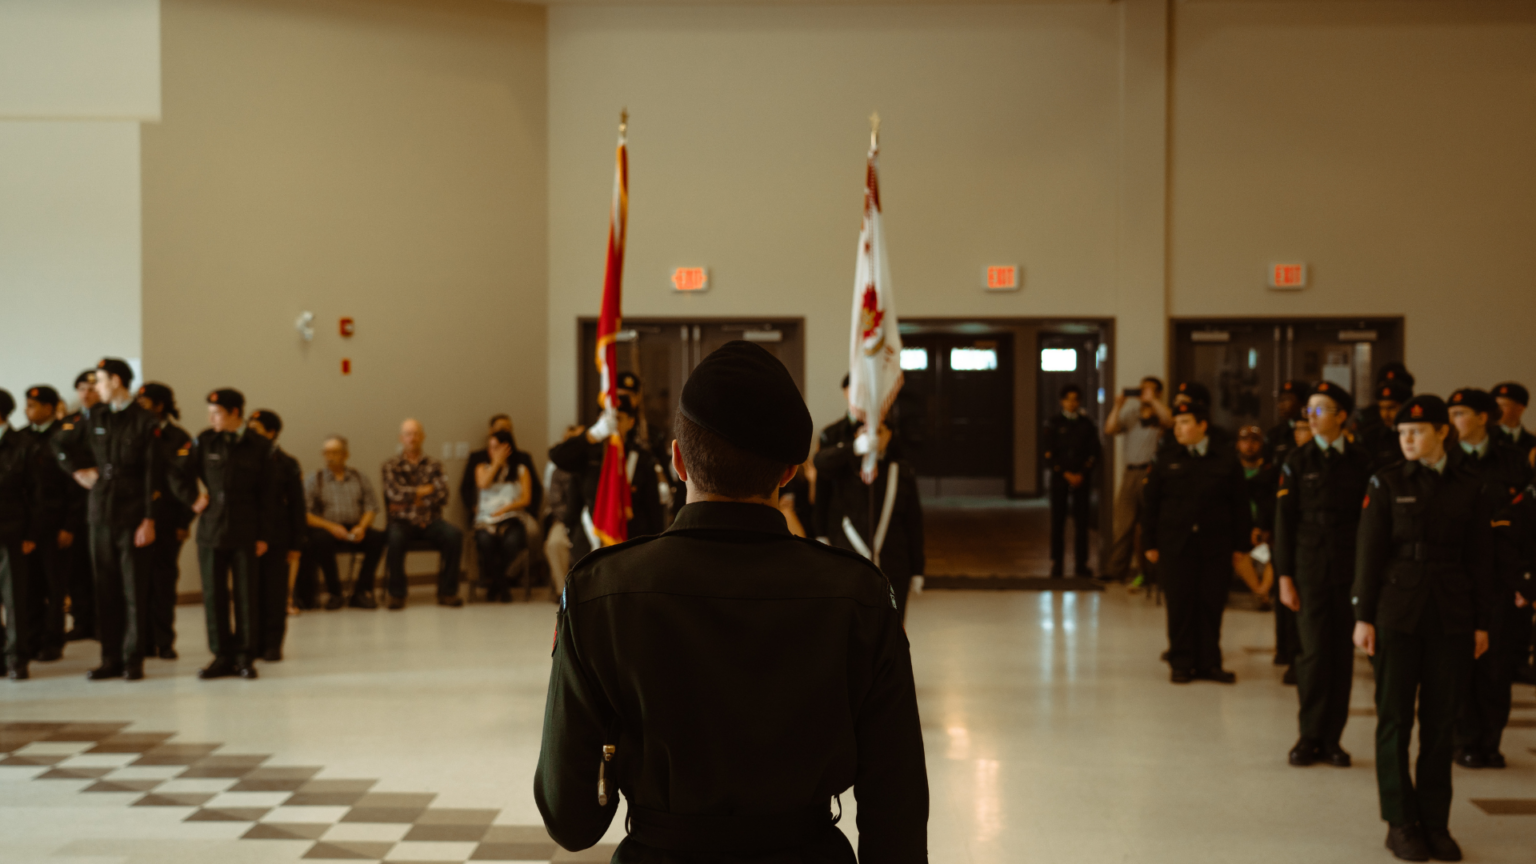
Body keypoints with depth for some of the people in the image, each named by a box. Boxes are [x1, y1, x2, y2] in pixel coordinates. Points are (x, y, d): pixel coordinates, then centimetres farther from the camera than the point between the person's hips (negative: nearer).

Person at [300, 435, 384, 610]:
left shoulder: (359, 478, 15)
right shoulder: (313, 480, 6)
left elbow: (371, 507, 8)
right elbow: (304, 514, -5)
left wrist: (361, 527, -13)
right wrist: (330, 526, -18)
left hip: (355, 531, 2)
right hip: (327, 529, -2)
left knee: (378, 537, -27)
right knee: (321, 540, -37)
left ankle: (361, 592, -17)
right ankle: (333, 592, -16)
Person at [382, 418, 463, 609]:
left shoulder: (434, 465, 15)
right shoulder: (391, 465, 11)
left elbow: (442, 495, 0)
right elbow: (394, 493, -6)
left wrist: (411, 497, -6)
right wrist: (425, 490, -2)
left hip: (430, 520, 2)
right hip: (403, 521, -2)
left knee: (454, 535, -29)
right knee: (395, 539, -37)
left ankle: (447, 592, -18)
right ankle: (397, 594, -20)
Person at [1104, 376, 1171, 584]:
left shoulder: (1159, 418, 5)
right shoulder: (1131, 417, 18)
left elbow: (1168, 420, -19)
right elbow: (1109, 429, 6)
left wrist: (1152, 400, -13)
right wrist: (1118, 406, -3)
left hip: (1151, 472, -4)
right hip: (1131, 472, 4)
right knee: (1124, 523, 2)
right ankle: (1117, 569, 3)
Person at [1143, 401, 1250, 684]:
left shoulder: (1227, 459, 5)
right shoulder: (1166, 461, 6)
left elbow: (1240, 504, 6)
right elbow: (1151, 504, 7)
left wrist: (1239, 544, 2)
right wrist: (1151, 543, 2)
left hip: (1216, 545, 0)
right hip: (1175, 544, 0)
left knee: (1211, 605, 3)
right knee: (1180, 605, 1)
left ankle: (1209, 663, 12)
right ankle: (1182, 663, 10)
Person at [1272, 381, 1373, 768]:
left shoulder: (1362, 462, 4)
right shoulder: (1298, 462, 4)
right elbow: (1284, 521, 3)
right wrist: (1284, 576, -3)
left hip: (1350, 571, 1)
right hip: (1309, 570, -1)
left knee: (1342, 653, 3)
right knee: (1314, 652, -5)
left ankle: (1331, 739, 11)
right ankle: (1309, 736, 6)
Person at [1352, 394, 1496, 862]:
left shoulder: (1470, 487, 4)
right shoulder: (1387, 483, 0)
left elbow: (1480, 559, 6)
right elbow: (1369, 553, -1)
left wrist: (1482, 623, 3)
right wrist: (1363, 616, -5)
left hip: (1451, 618, 1)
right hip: (1397, 613, -1)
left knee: (1440, 720, 5)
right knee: (1395, 717, 1)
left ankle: (1435, 823, 14)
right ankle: (1400, 823, 9)